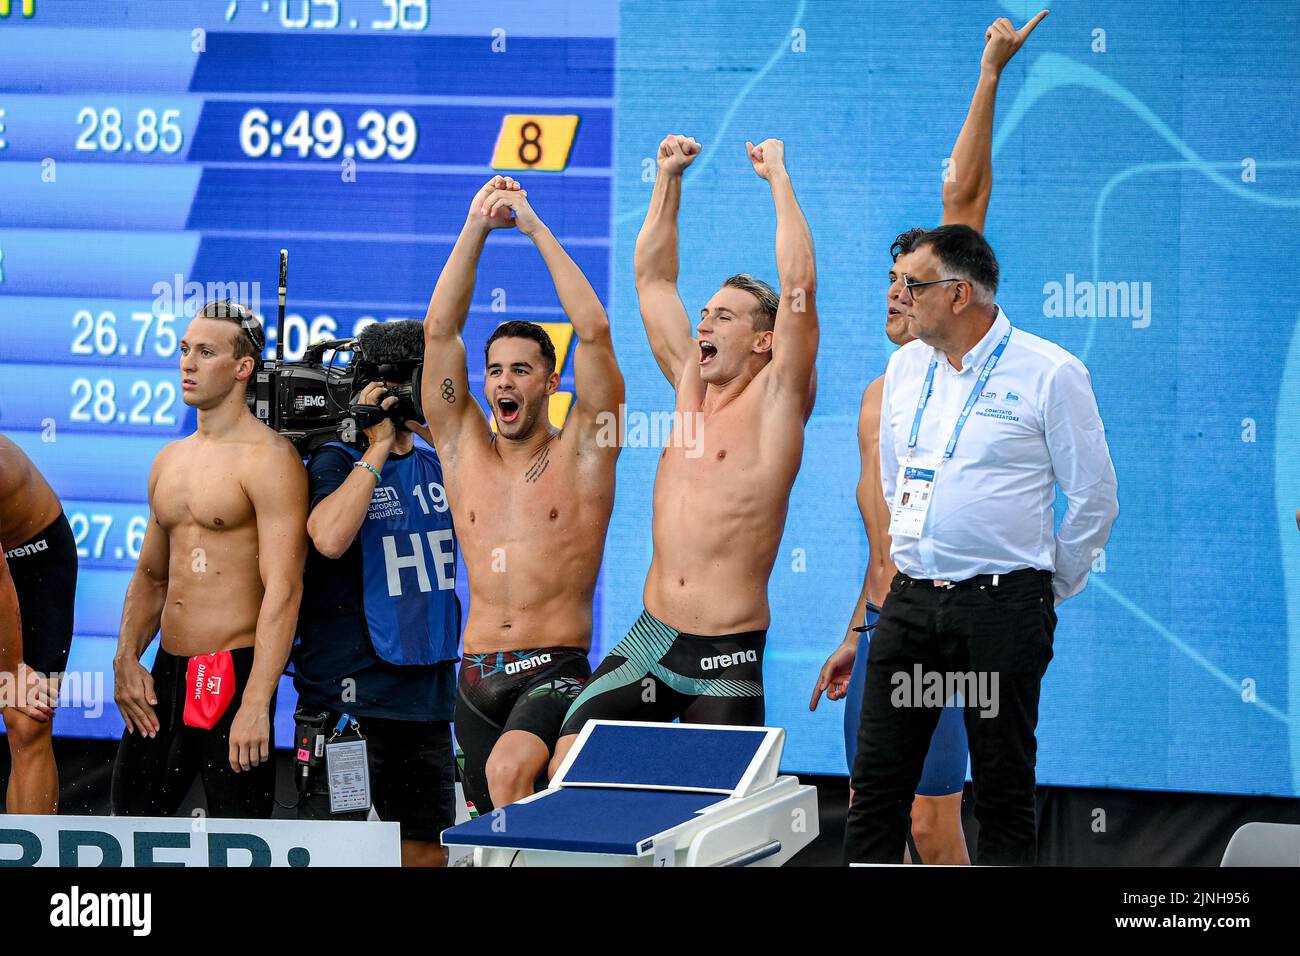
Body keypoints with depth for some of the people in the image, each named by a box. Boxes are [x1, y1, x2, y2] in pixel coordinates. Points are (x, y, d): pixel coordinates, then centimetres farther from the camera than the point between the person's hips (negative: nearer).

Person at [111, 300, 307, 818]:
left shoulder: (269, 459, -11)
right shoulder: (169, 460, 15)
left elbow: (283, 589, -17)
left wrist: (256, 704, -23)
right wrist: (125, 658, 5)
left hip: (232, 674, -8)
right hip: (165, 672, 8)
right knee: (132, 815, 13)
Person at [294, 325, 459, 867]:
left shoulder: (437, 466, 14)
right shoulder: (337, 462, -5)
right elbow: (329, 538, -23)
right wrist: (379, 446, -17)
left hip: (426, 696, 6)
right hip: (348, 699, -6)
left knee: (427, 851, 10)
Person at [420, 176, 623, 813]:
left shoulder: (582, 453, 2)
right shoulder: (464, 449, 12)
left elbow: (594, 333, -8)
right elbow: (440, 329, 5)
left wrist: (535, 228, -6)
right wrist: (477, 227, -2)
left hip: (556, 671, -5)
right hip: (477, 676, 5)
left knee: (509, 771, -32)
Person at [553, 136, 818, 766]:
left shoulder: (773, 401, -4)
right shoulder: (691, 386, 12)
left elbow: (798, 287, -15)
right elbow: (652, 276, 20)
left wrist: (778, 176, -9)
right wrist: (669, 177, 18)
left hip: (726, 660, -6)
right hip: (649, 641, 6)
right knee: (567, 762, -9)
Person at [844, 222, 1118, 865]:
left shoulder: (1049, 373, -8)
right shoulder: (905, 366, 10)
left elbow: (1094, 498, -2)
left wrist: (1048, 593, 4)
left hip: (1002, 607, -5)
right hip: (910, 601, 5)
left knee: (1003, 788, 1)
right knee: (877, 782, 3)